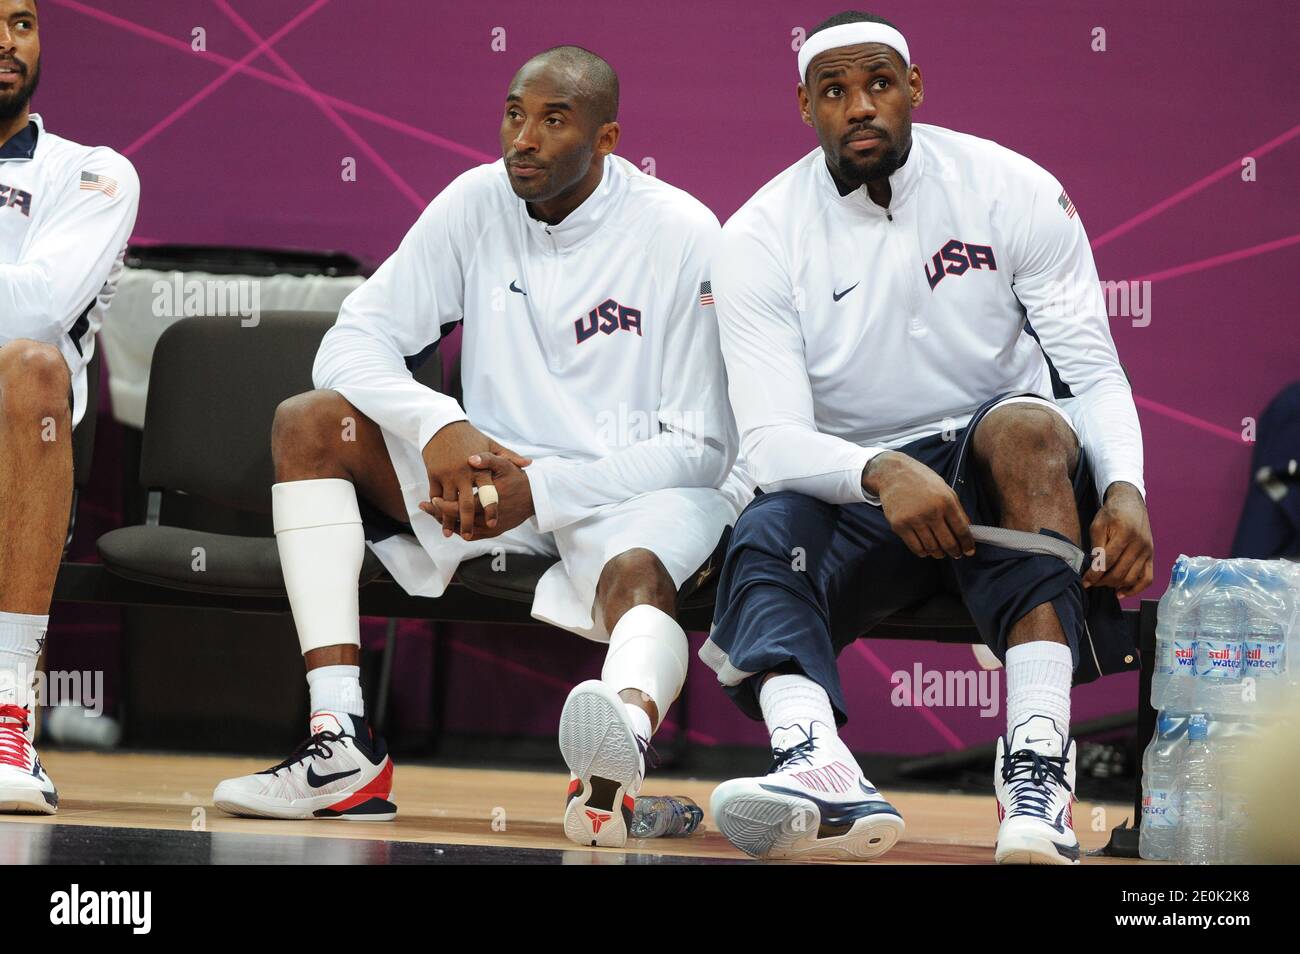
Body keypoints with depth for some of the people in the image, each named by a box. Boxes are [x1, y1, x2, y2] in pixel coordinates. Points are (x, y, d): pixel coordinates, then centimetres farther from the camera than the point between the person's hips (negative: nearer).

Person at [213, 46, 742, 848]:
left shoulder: (682, 234, -11)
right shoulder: (477, 204, 1)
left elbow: (700, 448, -11)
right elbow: (354, 340, -2)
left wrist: (542, 490, -22)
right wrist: (438, 425, -23)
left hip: (635, 487, -5)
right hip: (499, 474, 5)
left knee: (637, 573, -38)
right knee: (309, 423, -15)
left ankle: (623, 743, -77)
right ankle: (343, 747, -30)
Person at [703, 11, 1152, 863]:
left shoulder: (1012, 191, -4)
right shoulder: (760, 239, -5)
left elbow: (1095, 373, -5)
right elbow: (771, 439, -14)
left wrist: (1125, 487, -27)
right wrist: (883, 474, -36)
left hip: (1004, 475, -1)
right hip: (849, 489, 1)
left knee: (1028, 426, -34)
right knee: (764, 537, -30)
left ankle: (1039, 762, -49)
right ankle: (818, 766, -61)